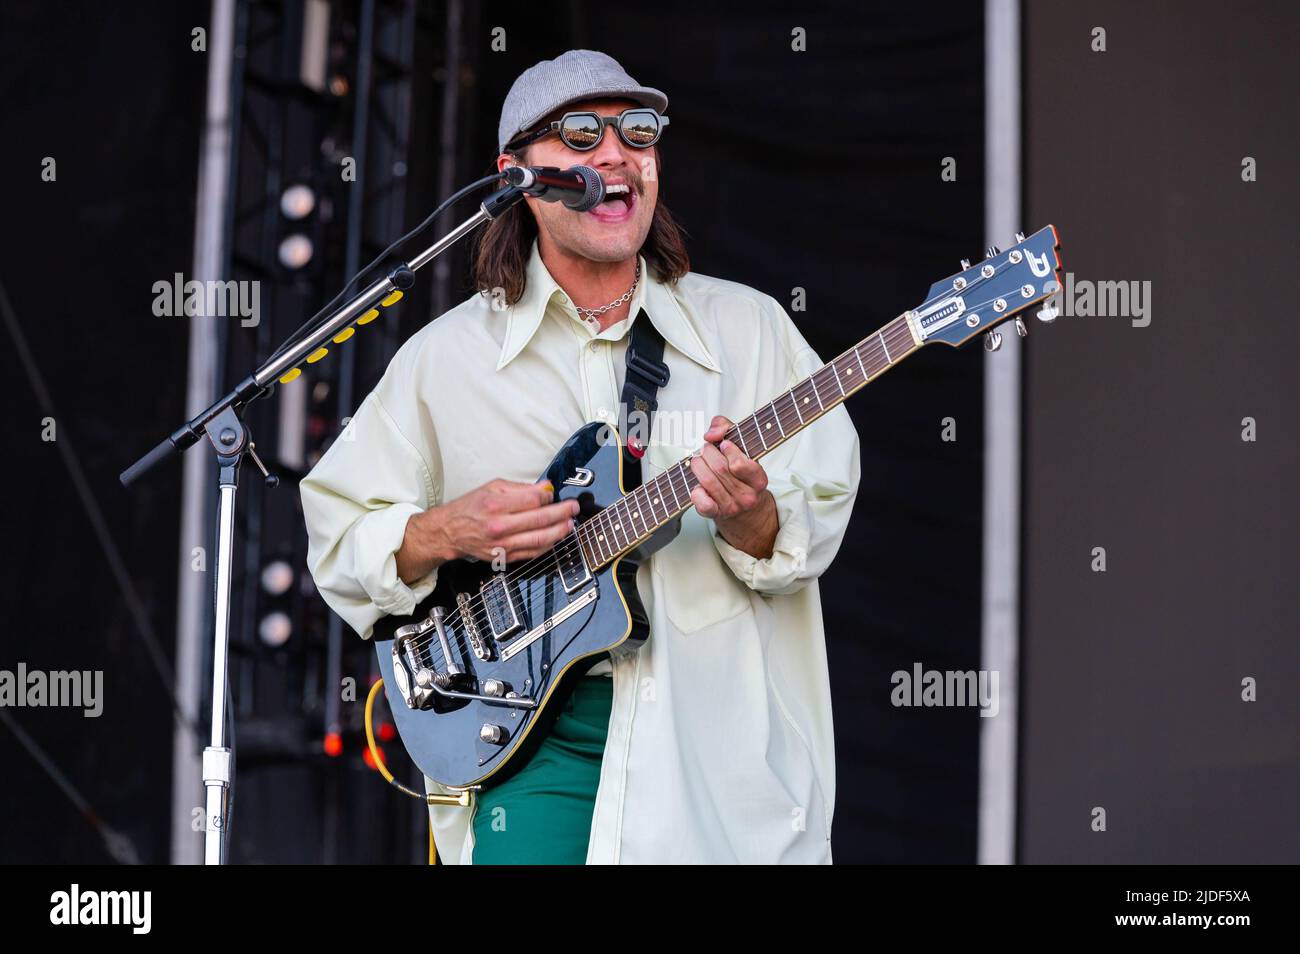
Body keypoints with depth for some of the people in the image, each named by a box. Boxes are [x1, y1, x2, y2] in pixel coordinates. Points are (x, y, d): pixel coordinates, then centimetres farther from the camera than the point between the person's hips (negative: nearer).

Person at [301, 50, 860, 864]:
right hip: (540, 737, 0)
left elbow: (817, 530, 2)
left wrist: (751, 521, -20)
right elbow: (339, 540, 8)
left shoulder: (748, 327, 6)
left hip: (721, 739, 1)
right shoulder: (447, 356, 7)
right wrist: (445, 534, -11)